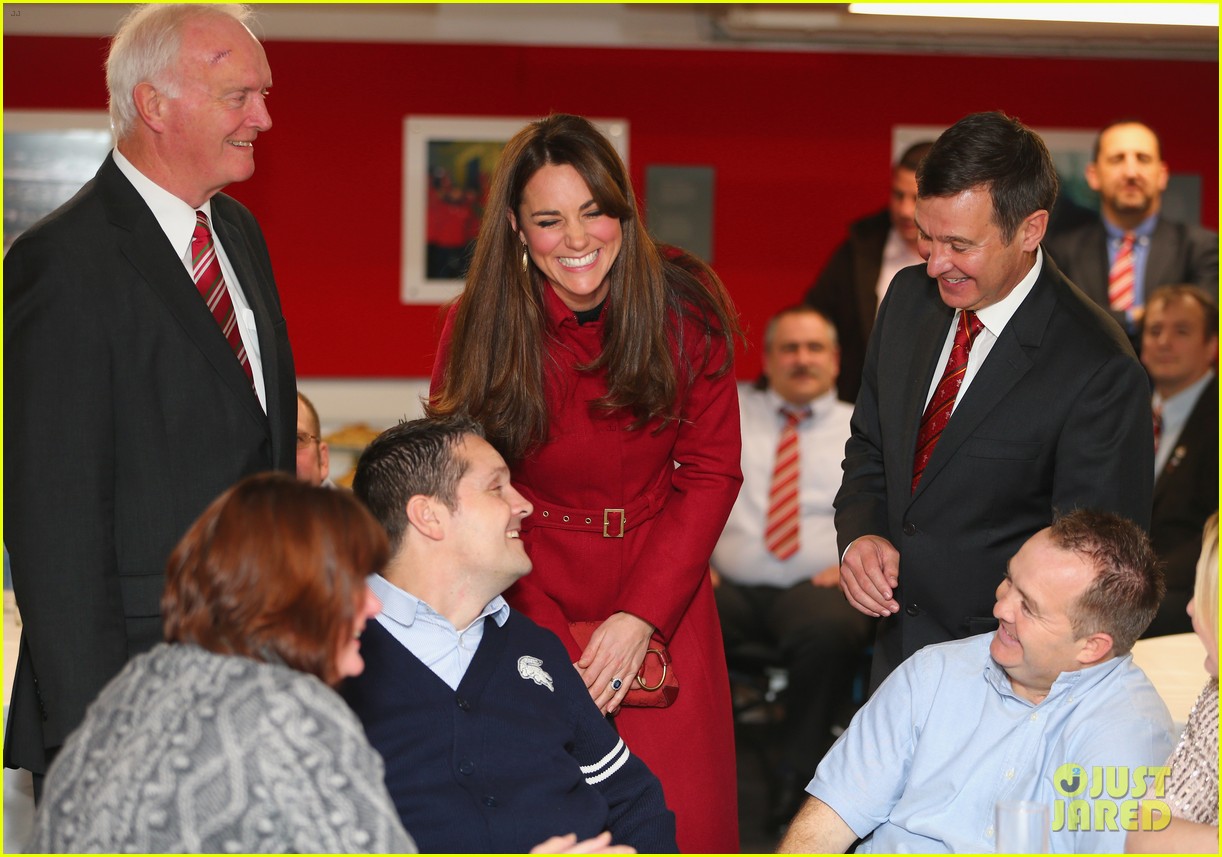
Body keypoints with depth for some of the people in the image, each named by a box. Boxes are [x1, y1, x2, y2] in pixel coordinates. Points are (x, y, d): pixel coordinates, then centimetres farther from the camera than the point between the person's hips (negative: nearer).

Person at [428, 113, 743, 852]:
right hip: (530, 599, -1)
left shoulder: (686, 307, -7)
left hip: (664, 599, 1)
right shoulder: (481, 328, -8)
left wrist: (639, 618, -12)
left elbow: (711, 472, -3)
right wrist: (555, 642, -11)